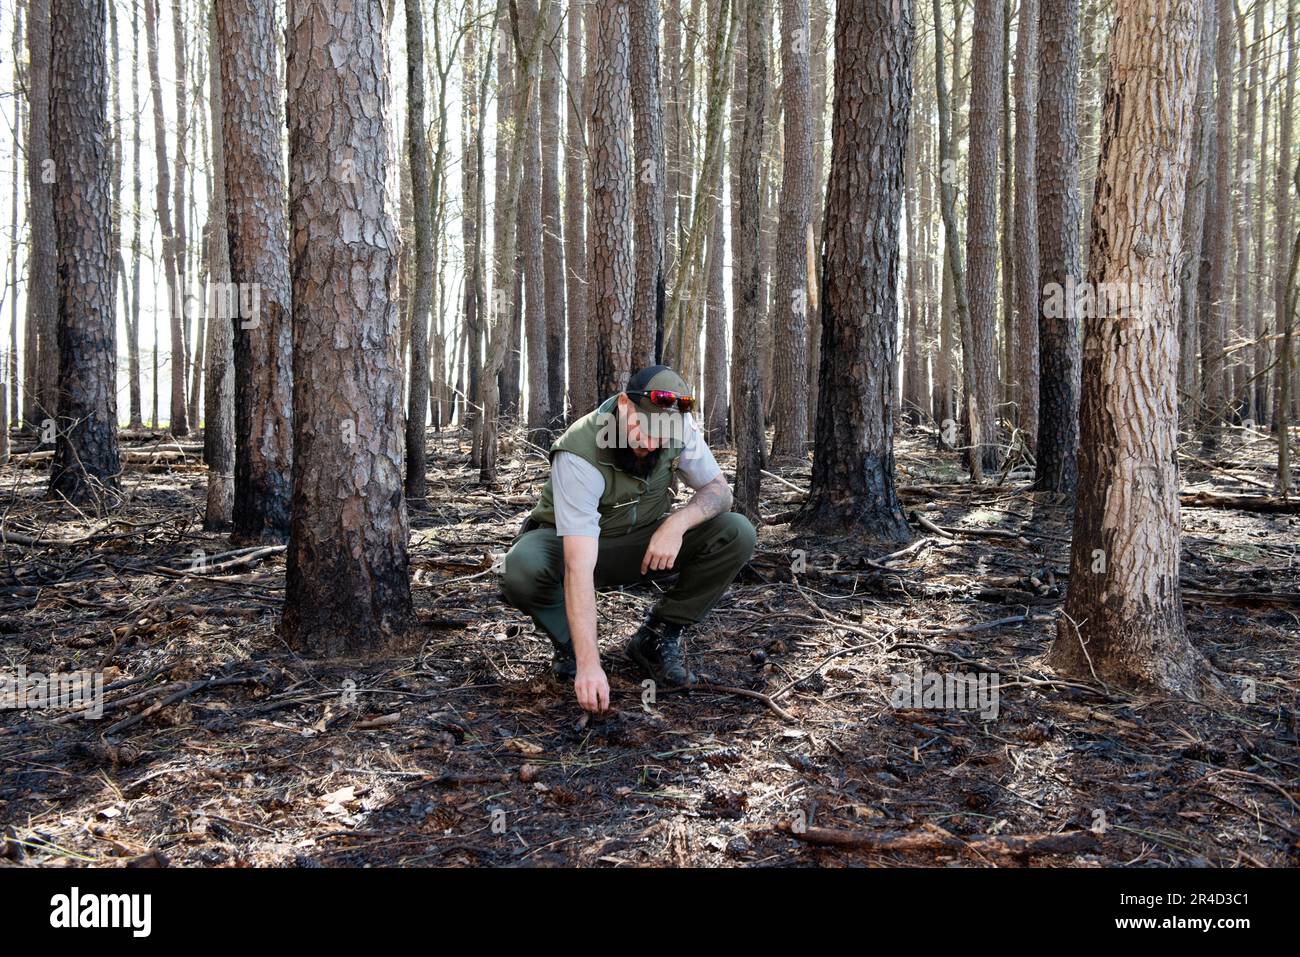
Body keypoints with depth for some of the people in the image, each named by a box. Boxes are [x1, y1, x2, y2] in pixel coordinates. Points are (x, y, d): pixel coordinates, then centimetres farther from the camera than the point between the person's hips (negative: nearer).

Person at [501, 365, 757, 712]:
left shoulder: (678, 425, -19)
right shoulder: (580, 454, -34)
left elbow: (719, 490, -9)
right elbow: (579, 568, -40)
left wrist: (678, 521, -33)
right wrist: (588, 663, -46)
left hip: (641, 545, 4)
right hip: (567, 543, -4)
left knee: (737, 535, -19)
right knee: (522, 569, -38)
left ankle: (657, 637, -2)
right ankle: (570, 644, -5)